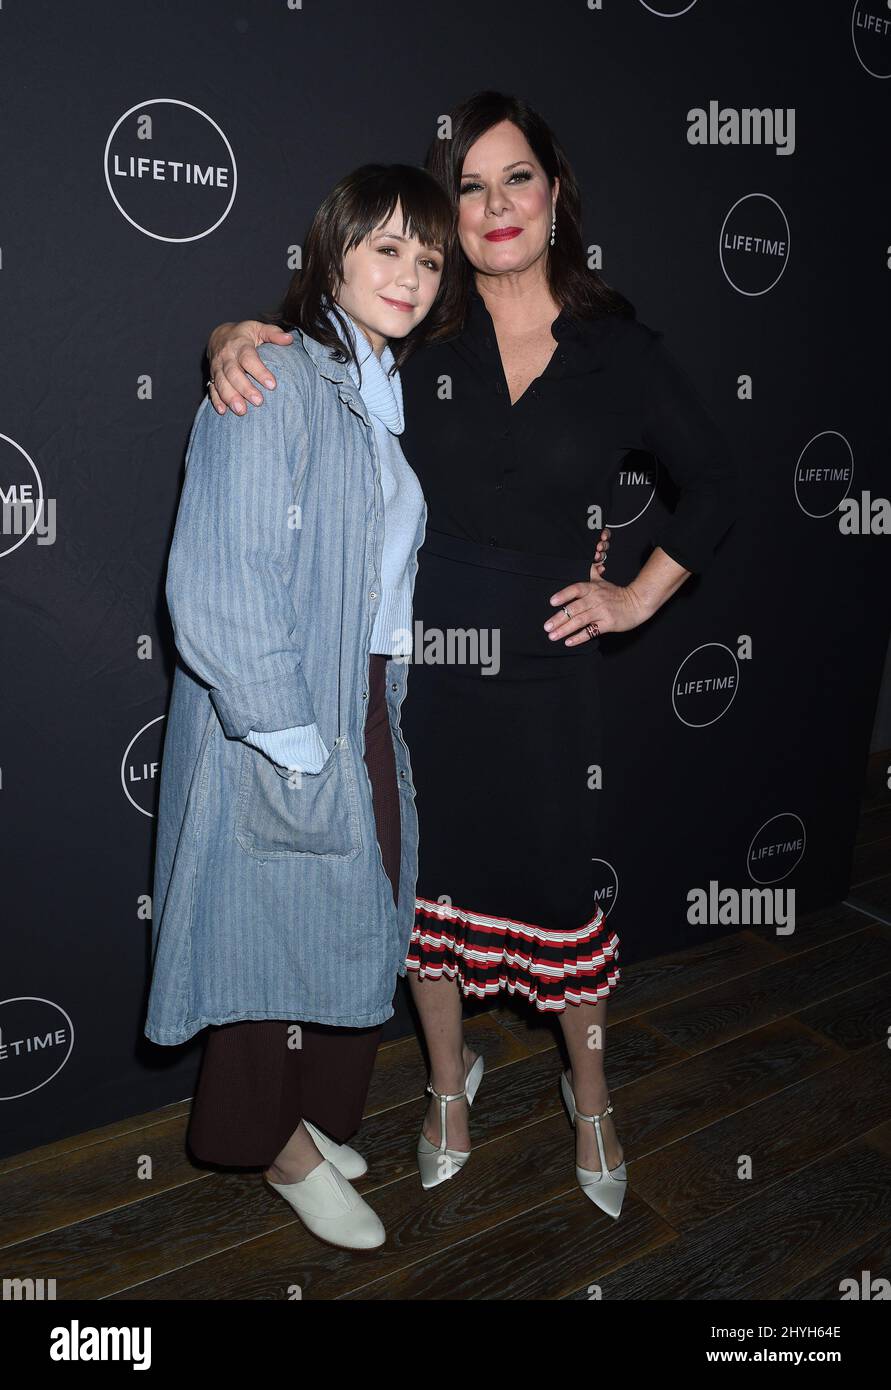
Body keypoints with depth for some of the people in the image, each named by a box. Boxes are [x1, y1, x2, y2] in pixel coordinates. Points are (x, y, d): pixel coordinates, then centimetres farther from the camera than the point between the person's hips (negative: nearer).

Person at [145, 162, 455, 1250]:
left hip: (365, 712, 8)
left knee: (353, 924, 19)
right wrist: (296, 748, -21)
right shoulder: (274, 382, -16)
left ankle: (307, 1116, 42)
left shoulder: (382, 396, 11)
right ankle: (280, 1147, 34)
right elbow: (221, 594, -23)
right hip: (280, 727, -8)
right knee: (281, 929, 9)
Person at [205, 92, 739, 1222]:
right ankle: (449, 1078, 39)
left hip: (546, 663, 0)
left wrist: (639, 596, 3)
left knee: (557, 882, 11)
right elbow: (289, 340, 8)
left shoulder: (619, 347, 0)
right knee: (431, 875, 13)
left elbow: (713, 480, 10)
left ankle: (589, 1093, 38)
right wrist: (233, 341, -15)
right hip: (419, 654, 1)